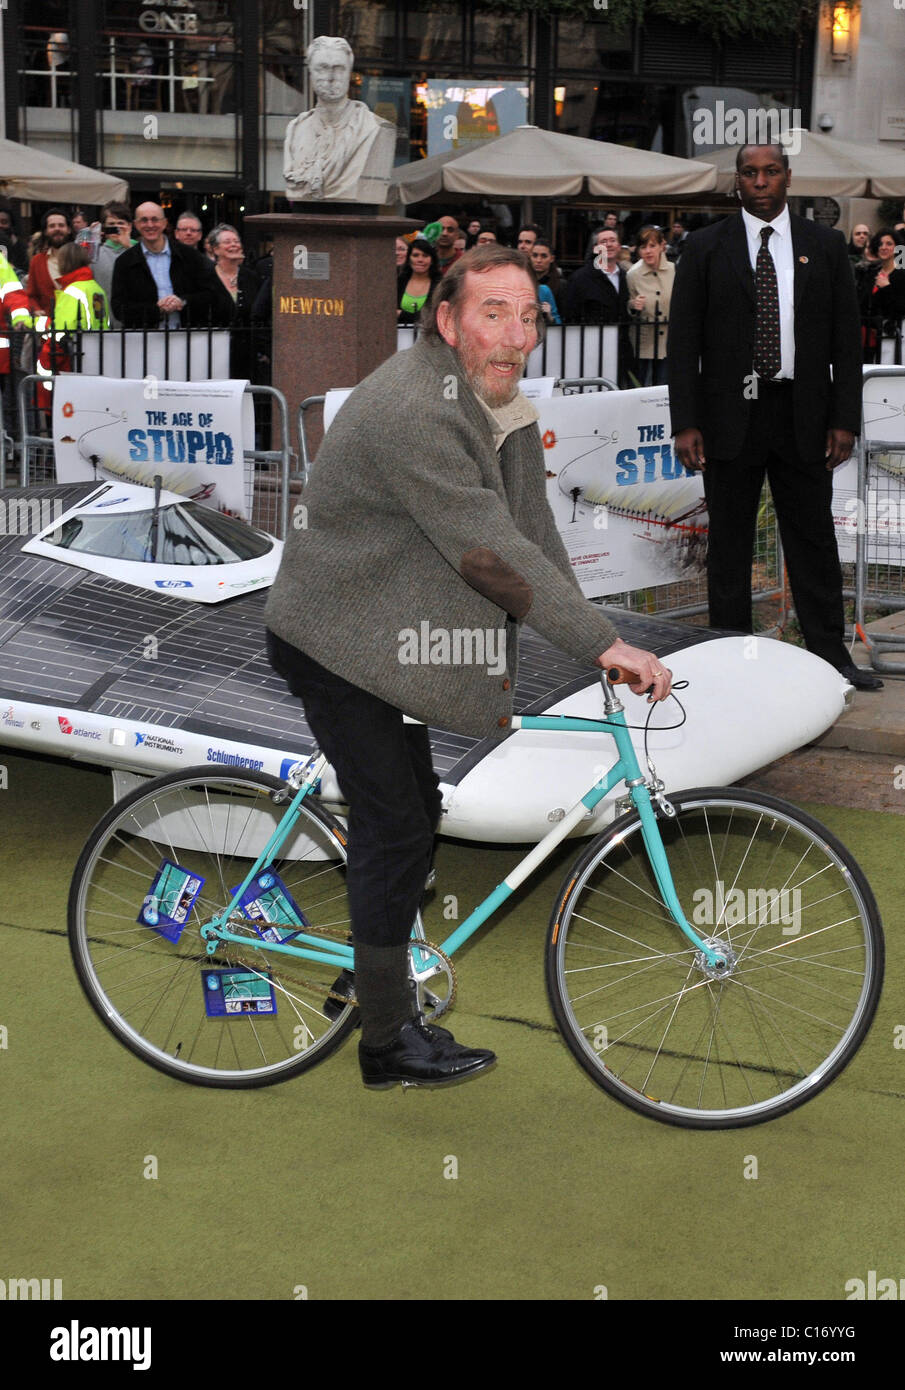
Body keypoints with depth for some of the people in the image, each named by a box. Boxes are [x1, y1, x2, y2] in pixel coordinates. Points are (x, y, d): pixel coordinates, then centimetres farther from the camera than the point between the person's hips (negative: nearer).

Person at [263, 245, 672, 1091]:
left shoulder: (496, 397, 2)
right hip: (334, 639, -9)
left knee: (416, 810, 16)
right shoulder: (410, 410, -28)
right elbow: (491, 552, -32)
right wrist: (604, 645, -31)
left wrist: (592, 645, -8)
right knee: (395, 826, -6)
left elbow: (533, 533, 1)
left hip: (387, 633, 9)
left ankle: (372, 971, 34)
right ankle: (387, 1041, 5)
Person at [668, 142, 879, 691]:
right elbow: (683, 340, 1)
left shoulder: (826, 245, 8)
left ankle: (831, 656, 14)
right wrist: (686, 423, -7)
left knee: (814, 538, 6)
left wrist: (845, 418, -2)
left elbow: (847, 337, 6)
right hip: (731, 415, -1)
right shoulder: (705, 248, 4)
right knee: (729, 543, 5)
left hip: (804, 418, 1)